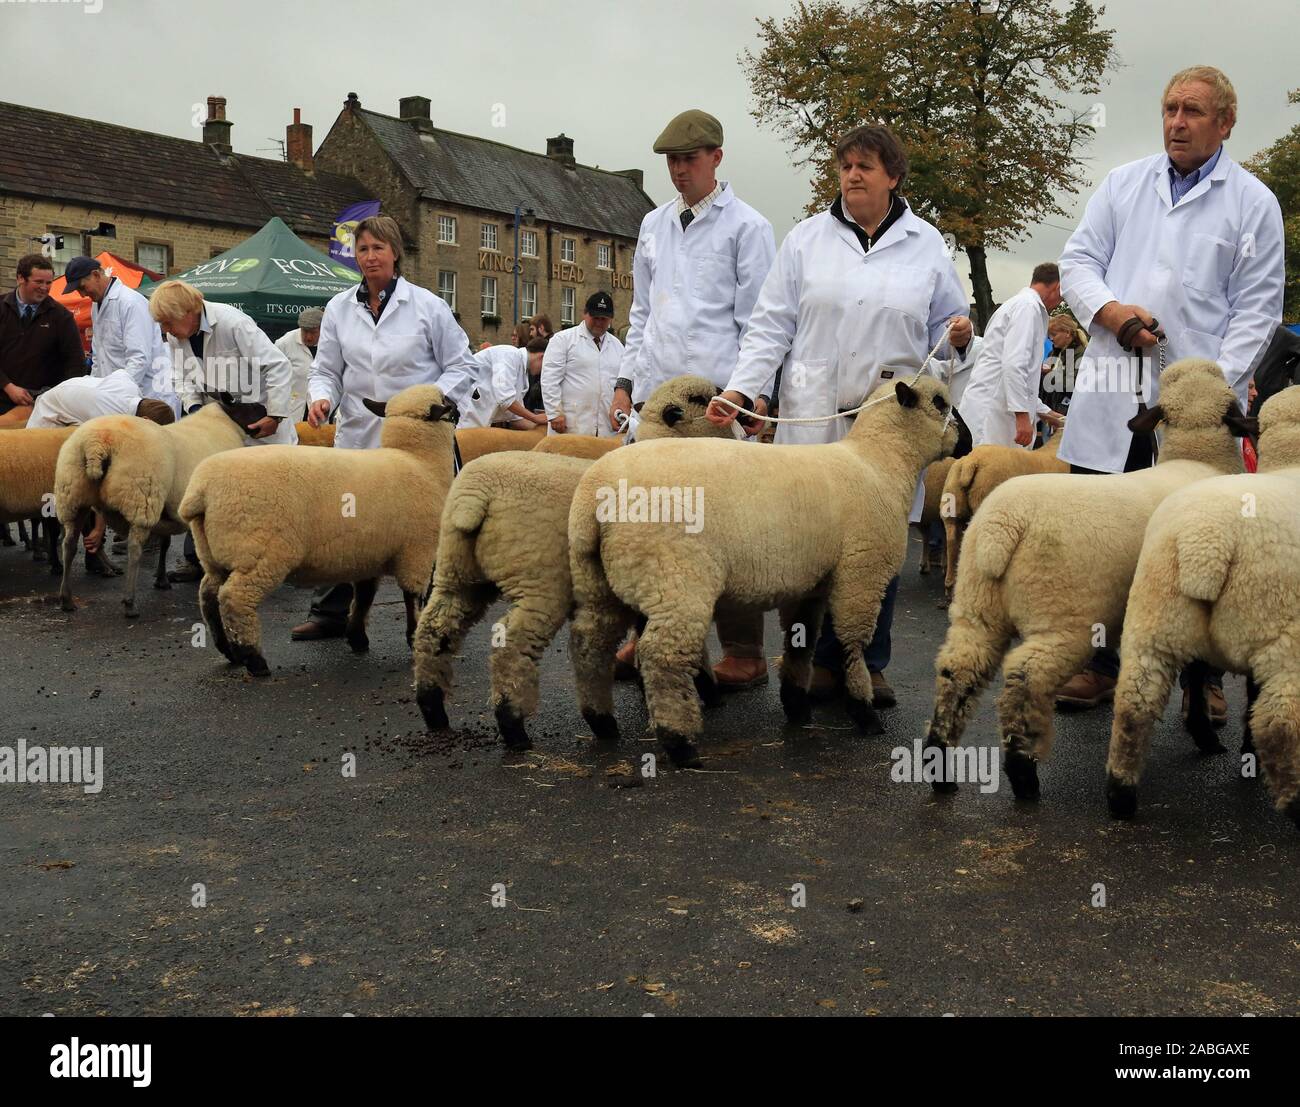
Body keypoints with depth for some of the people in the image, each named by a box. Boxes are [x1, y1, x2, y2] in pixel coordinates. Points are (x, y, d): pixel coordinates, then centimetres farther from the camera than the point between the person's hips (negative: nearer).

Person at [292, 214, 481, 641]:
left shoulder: (427, 305, -1)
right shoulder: (339, 308, 8)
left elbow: (463, 366, 2)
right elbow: (326, 370, 10)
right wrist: (321, 397, -12)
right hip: (357, 436, 3)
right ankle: (330, 614, 19)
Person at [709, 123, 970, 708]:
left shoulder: (926, 244, 10)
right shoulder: (807, 238, 8)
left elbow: (943, 324, 17)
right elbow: (772, 325, 4)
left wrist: (957, 334, -7)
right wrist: (739, 388, -9)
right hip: (814, 413, 0)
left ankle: (870, 664, 15)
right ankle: (824, 659, 12)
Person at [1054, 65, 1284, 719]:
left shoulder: (1253, 202, 6)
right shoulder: (1123, 184, 13)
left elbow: (1257, 308, 2)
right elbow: (1078, 260, 10)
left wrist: (1217, 387, -11)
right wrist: (1109, 308, -11)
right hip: (1113, 389, 2)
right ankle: (1100, 664, 18)